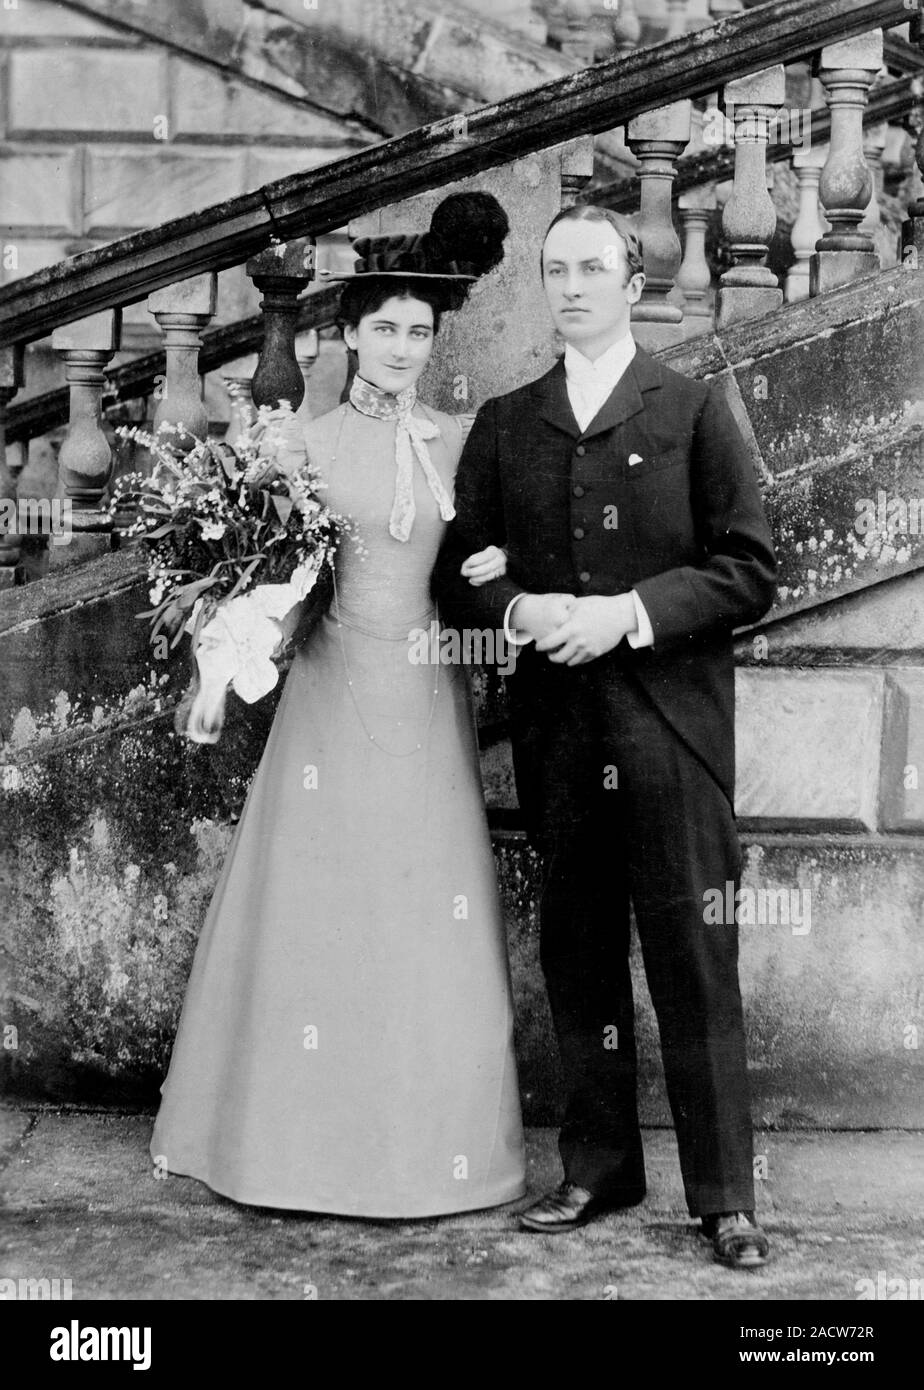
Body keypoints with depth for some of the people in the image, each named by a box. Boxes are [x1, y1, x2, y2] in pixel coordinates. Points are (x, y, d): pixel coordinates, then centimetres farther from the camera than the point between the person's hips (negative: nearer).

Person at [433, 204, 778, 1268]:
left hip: (672, 728, -3)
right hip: (557, 730, 3)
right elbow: (457, 571, 12)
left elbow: (749, 569, -2)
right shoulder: (503, 424, 13)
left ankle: (723, 1194, 8)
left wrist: (627, 612, -14)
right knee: (578, 962, 10)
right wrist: (519, 608, -10)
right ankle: (597, 1170, 23)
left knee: (696, 966, -1)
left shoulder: (695, 411, 4)